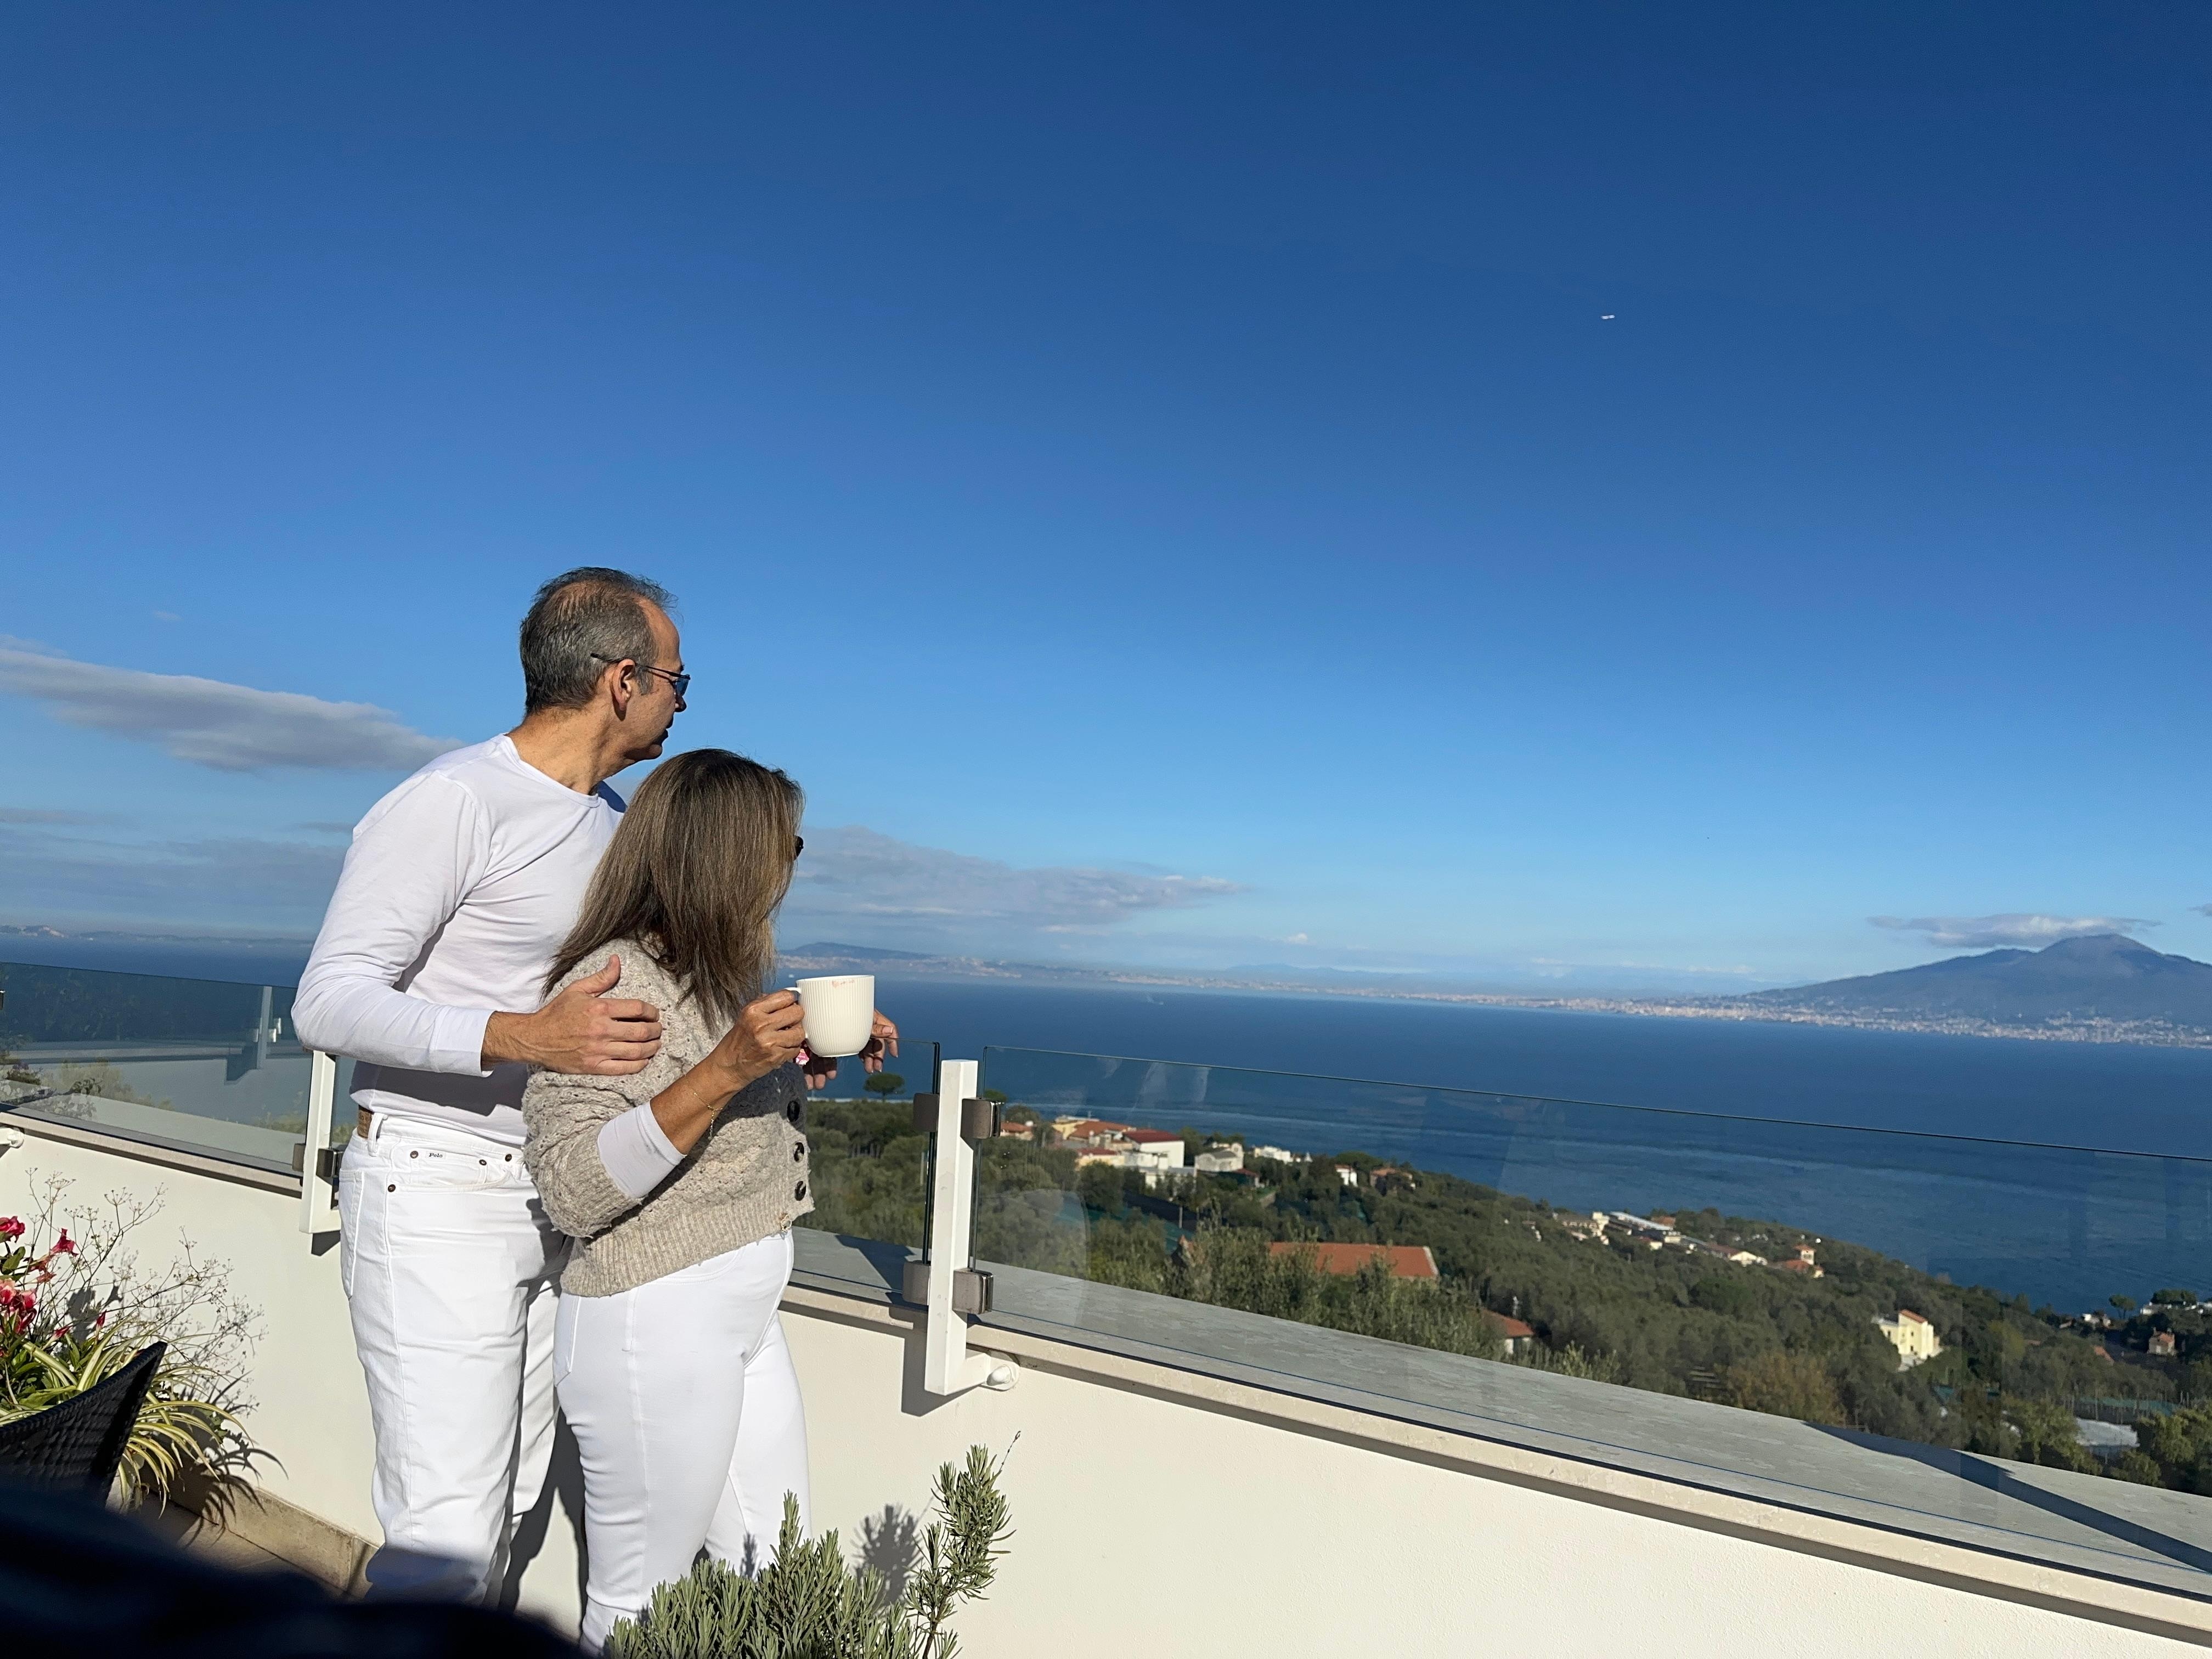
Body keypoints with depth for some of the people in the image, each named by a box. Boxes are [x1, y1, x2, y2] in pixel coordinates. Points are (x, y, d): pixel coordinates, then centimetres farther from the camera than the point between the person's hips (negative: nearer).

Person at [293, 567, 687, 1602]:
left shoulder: (613, 821, 11)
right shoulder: (452, 802, -16)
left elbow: (648, 990, 21)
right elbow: (329, 1002, -19)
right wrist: (525, 1038, -33)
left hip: (546, 1200, 8)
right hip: (434, 1202, -8)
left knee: (508, 1502, 15)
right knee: (446, 1536, -6)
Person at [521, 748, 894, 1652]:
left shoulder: (722, 974, 7)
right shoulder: (612, 982, -18)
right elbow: (570, 1191, -23)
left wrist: (821, 1051, 5)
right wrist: (723, 1070, -31)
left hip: (746, 1317, 8)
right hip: (652, 1326, -8)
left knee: (775, 1580, 18)